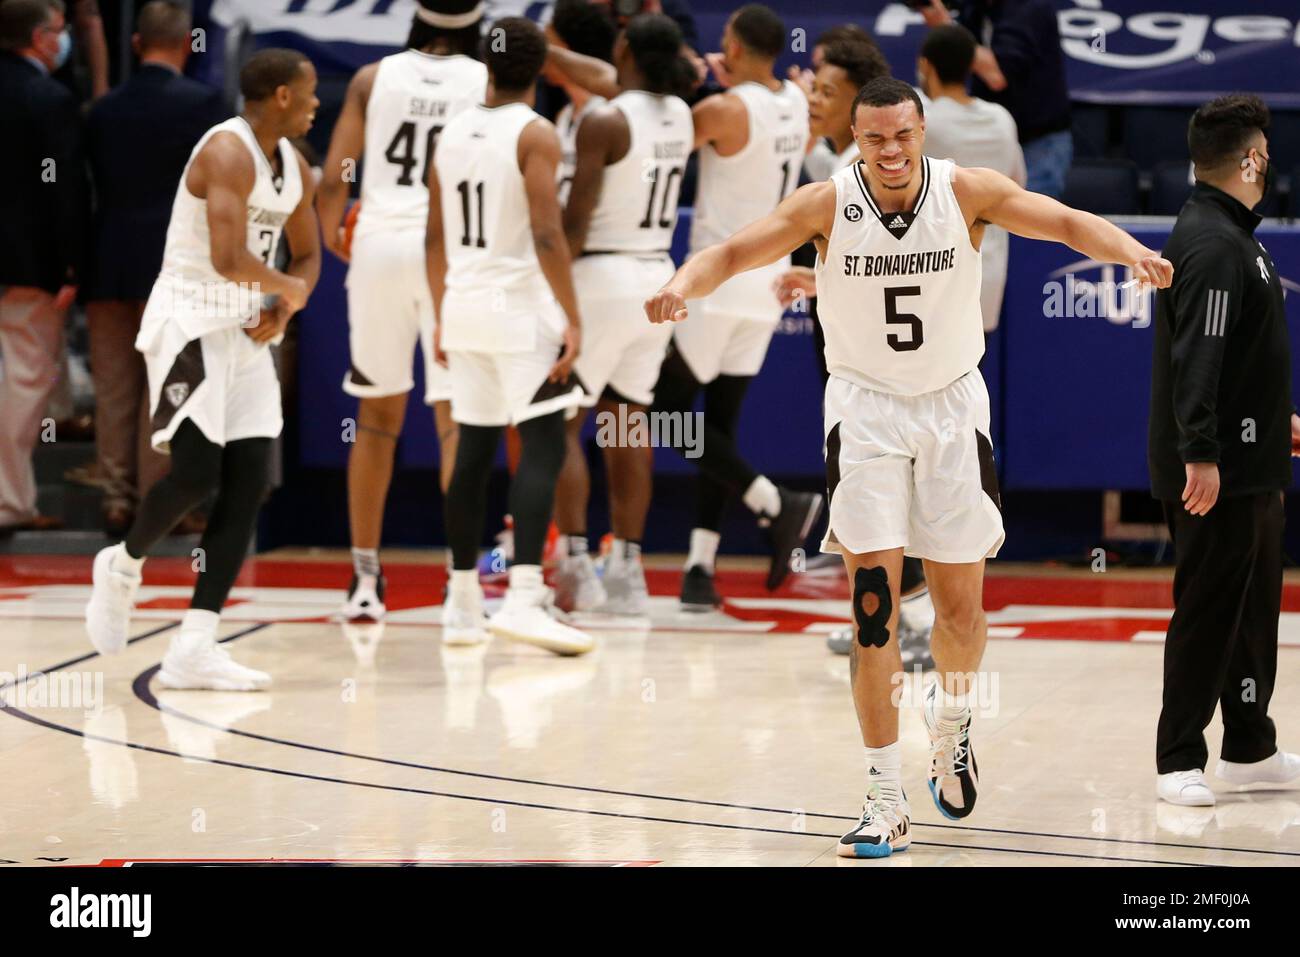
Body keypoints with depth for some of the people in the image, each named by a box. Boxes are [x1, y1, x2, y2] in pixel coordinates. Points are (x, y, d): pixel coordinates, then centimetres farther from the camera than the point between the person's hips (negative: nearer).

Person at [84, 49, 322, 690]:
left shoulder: (294, 168, 10)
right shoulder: (227, 152, -18)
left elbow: (307, 256, 23)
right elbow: (228, 258, -30)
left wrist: (283, 306, 2)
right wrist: (288, 290, -12)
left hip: (245, 333, 8)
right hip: (189, 324, -8)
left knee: (248, 486, -2)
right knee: (195, 474, -15)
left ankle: (193, 651, -5)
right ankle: (123, 566, 18)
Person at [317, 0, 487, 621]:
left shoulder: (372, 79, 4)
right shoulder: (488, 84, 1)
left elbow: (333, 181, 2)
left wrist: (331, 239, 20)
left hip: (380, 244, 2)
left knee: (377, 415, 12)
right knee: (455, 416, 2)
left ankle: (365, 579, 15)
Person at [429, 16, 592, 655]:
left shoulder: (452, 134, 9)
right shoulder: (535, 134, -10)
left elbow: (435, 237, 14)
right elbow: (546, 234, -18)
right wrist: (572, 317, -15)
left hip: (465, 304, 6)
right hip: (520, 304, -6)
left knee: (473, 449, 13)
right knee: (542, 446, -7)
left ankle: (462, 604, 16)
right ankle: (524, 597, -20)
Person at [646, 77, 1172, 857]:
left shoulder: (967, 191, -12)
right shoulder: (827, 204, -13)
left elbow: (1066, 223, -19)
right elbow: (735, 251, -19)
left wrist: (1133, 253, -39)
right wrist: (683, 287, -41)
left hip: (953, 409, 1)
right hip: (866, 411, -1)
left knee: (960, 606, 7)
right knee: (874, 603, -9)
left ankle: (951, 721, 40)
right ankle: (887, 801, -5)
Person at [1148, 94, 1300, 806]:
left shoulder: (1231, 237, 16)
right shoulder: (1214, 245, -18)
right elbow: (1196, 359, -25)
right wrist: (1200, 454, -28)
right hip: (1216, 473, -11)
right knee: (1207, 613, -6)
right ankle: (1178, 762, 0)